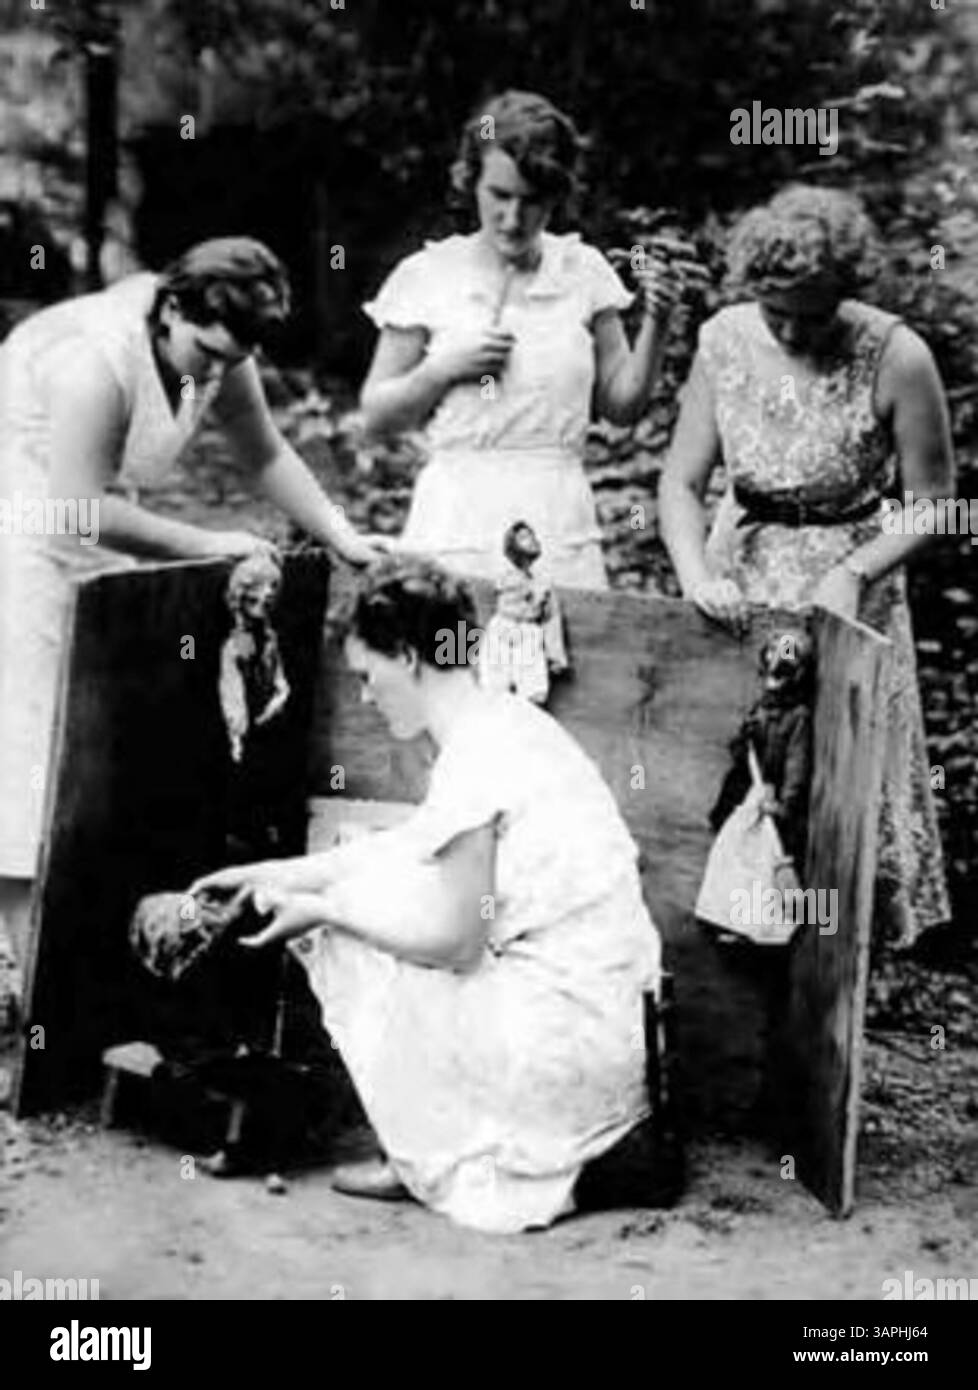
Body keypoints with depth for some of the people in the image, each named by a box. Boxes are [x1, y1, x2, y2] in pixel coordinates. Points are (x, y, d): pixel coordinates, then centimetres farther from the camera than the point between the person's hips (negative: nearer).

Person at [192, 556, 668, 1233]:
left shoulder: (476, 759, -20)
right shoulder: (507, 720, 9)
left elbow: (455, 943, -16)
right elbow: (412, 845, 21)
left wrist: (322, 909, -4)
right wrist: (281, 872, 22)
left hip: (575, 1042, -9)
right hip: (614, 1021, 9)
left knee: (356, 948, 0)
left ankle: (429, 1161, 12)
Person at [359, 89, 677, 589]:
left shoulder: (584, 272, 6)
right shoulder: (427, 276, 1)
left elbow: (622, 405, 9)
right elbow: (376, 416, 5)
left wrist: (654, 324, -5)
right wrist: (443, 369, -10)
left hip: (560, 526, 1)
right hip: (456, 524, -1)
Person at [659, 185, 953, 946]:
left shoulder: (895, 357, -17)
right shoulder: (725, 340, -8)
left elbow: (932, 505, -9)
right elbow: (682, 483, -4)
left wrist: (854, 573, -21)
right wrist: (697, 577, -20)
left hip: (848, 580, -3)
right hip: (740, 577, 3)